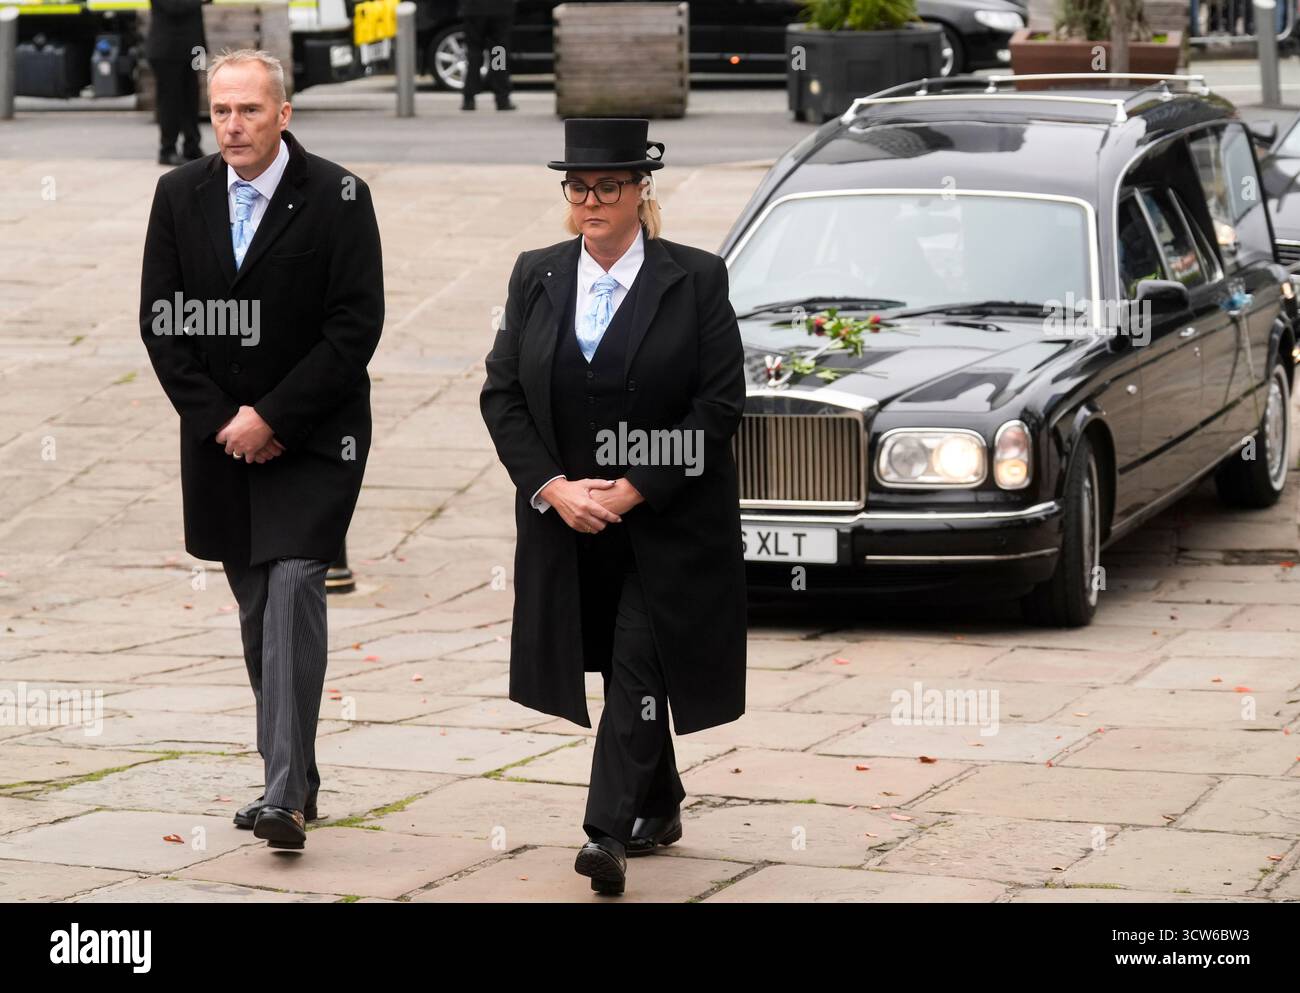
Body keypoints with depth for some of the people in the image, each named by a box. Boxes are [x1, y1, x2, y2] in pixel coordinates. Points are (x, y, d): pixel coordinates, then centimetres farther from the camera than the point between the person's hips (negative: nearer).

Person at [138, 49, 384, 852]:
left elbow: (357, 326, -11)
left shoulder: (337, 197, -8)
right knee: (259, 611, 10)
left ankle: (286, 796, -21)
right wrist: (221, 420, -6)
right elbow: (162, 324, 4)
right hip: (221, 442, 5)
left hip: (313, 439, -4)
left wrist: (273, 418, -14)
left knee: (293, 589, -17)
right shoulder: (180, 196, 4)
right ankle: (296, 779, 20)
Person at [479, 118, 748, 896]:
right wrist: (552, 487, -10)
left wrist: (632, 491, -14)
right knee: (620, 672, 15)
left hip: (668, 527, -4)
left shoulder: (696, 279, -6)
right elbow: (501, 395, 4)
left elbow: (721, 406, -10)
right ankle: (659, 809, 31)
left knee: (638, 671, -10)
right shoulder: (536, 278, 4)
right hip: (567, 520, 4)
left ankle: (610, 833, -13)